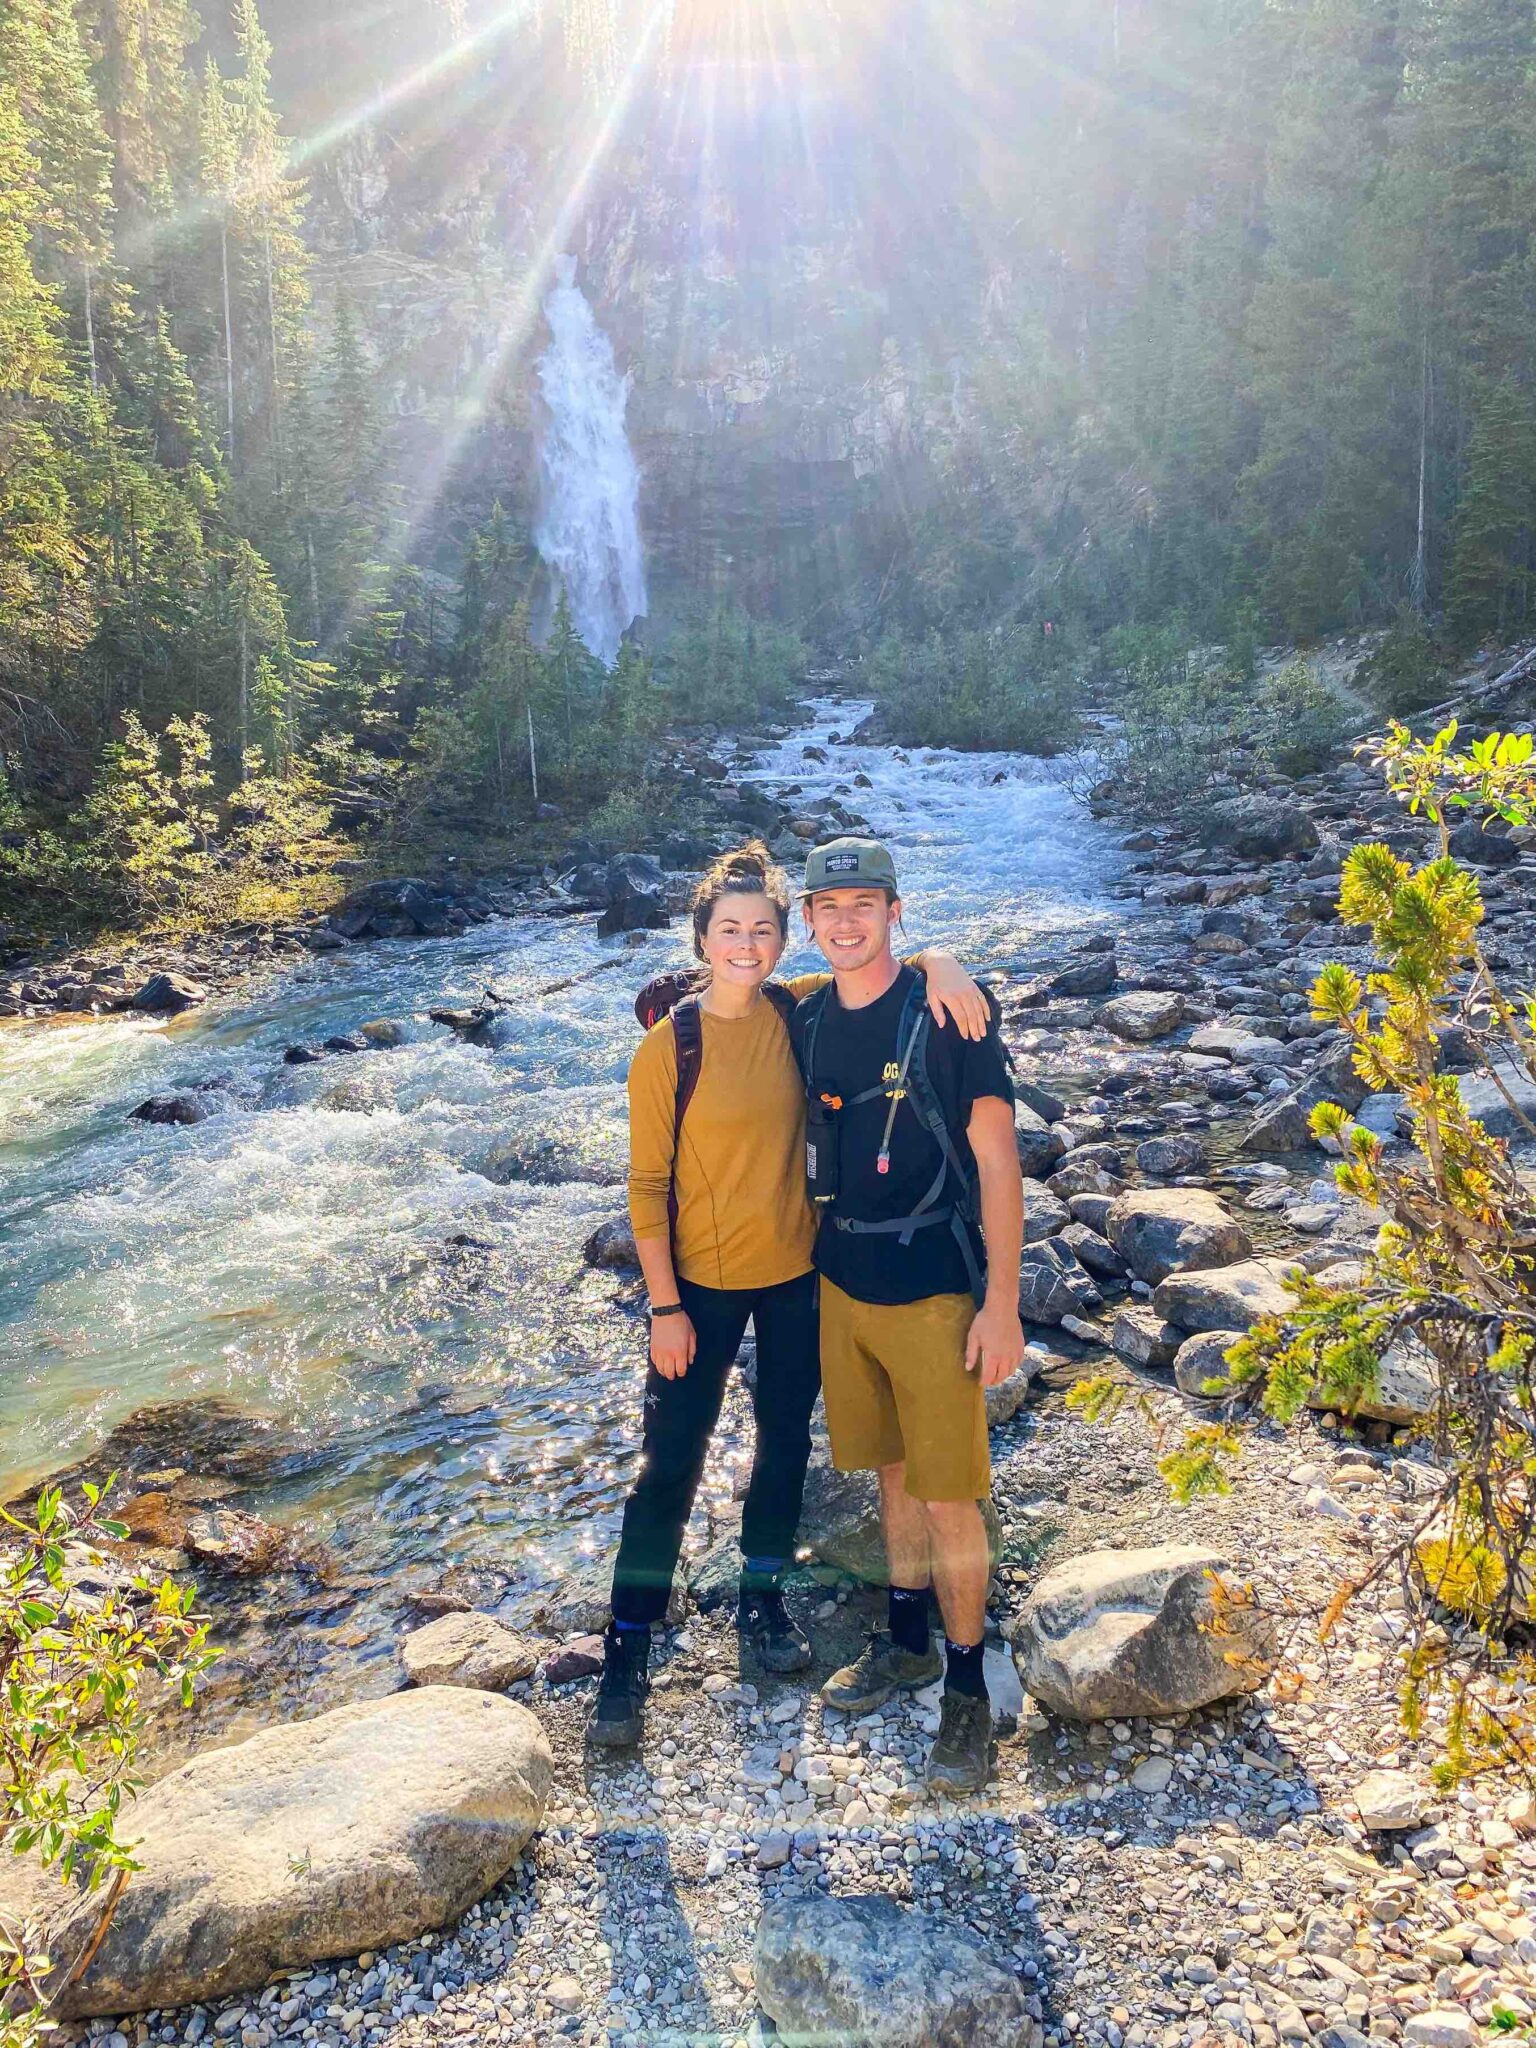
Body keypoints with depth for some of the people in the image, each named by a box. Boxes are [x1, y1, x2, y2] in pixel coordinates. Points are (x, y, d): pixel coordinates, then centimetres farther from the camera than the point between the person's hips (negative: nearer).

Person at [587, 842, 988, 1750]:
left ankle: (763, 1592, 40)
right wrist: (664, 1306, -11)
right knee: (672, 1460, 5)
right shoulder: (667, 1049, -15)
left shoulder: (799, 1012, -6)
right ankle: (630, 1646, 21)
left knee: (786, 1441, 18)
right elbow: (648, 1186, -11)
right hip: (702, 1283, -3)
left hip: (796, 1273, 4)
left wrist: (938, 964, -19)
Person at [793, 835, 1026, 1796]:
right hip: (843, 1285, 5)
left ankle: (968, 1690, 20)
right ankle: (907, 1644, 37)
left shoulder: (946, 1017, -13)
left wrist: (1002, 1302, -15)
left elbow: (998, 1159, -12)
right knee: (892, 1473, 19)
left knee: (948, 1496, 1)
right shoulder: (808, 1021, 3)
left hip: (933, 1293, -5)